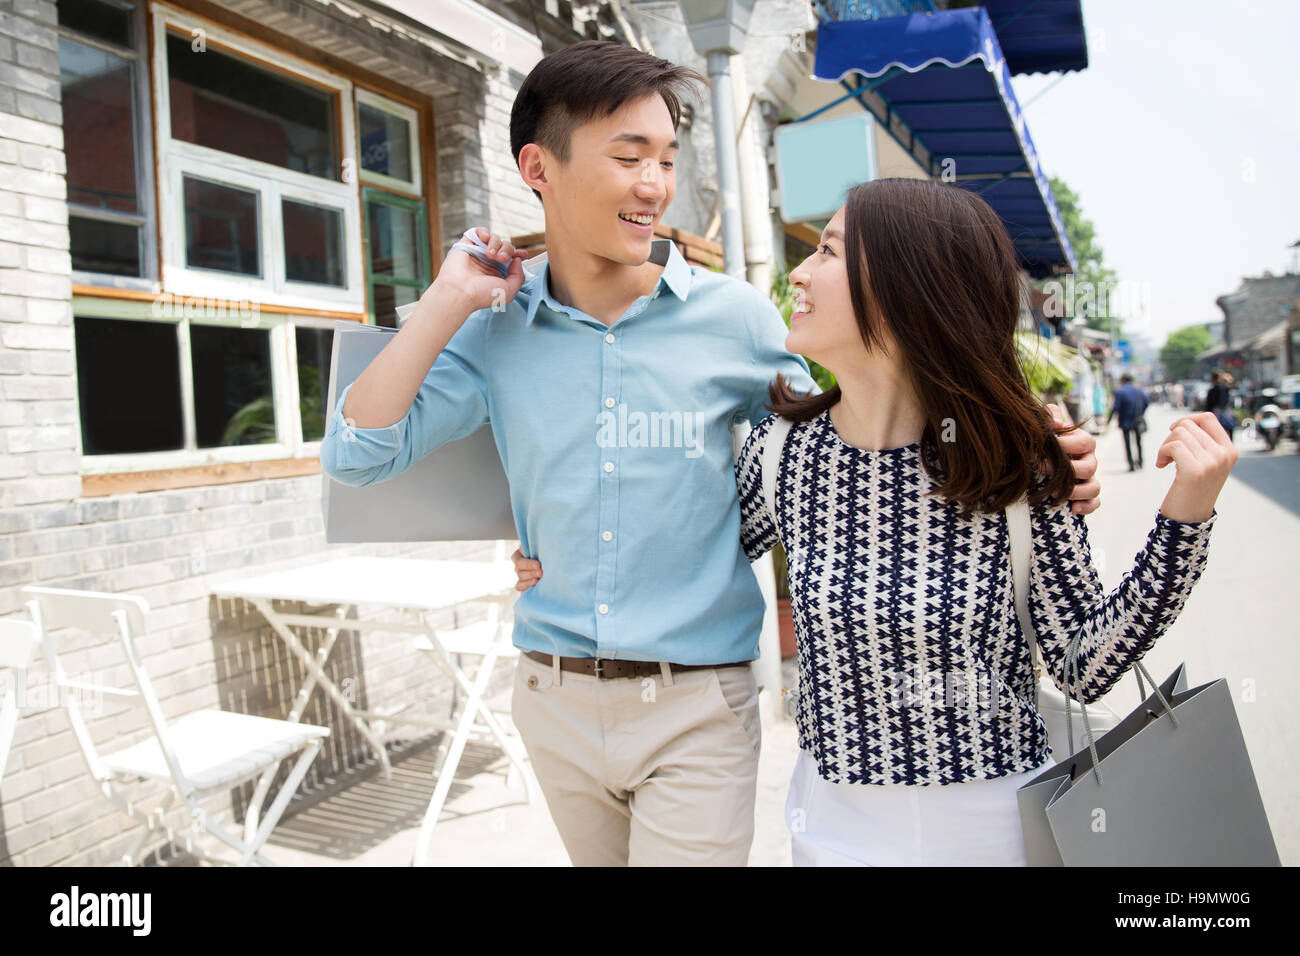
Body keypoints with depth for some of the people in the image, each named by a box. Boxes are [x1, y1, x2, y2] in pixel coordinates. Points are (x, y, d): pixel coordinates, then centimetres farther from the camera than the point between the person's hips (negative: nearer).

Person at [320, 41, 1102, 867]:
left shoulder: (737, 318, -7)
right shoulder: (493, 332, -2)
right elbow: (356, 456, -6)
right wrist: (449, 299, -9)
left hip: (695, 712, -2)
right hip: (553, 700, 3)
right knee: (597, 857, 23)